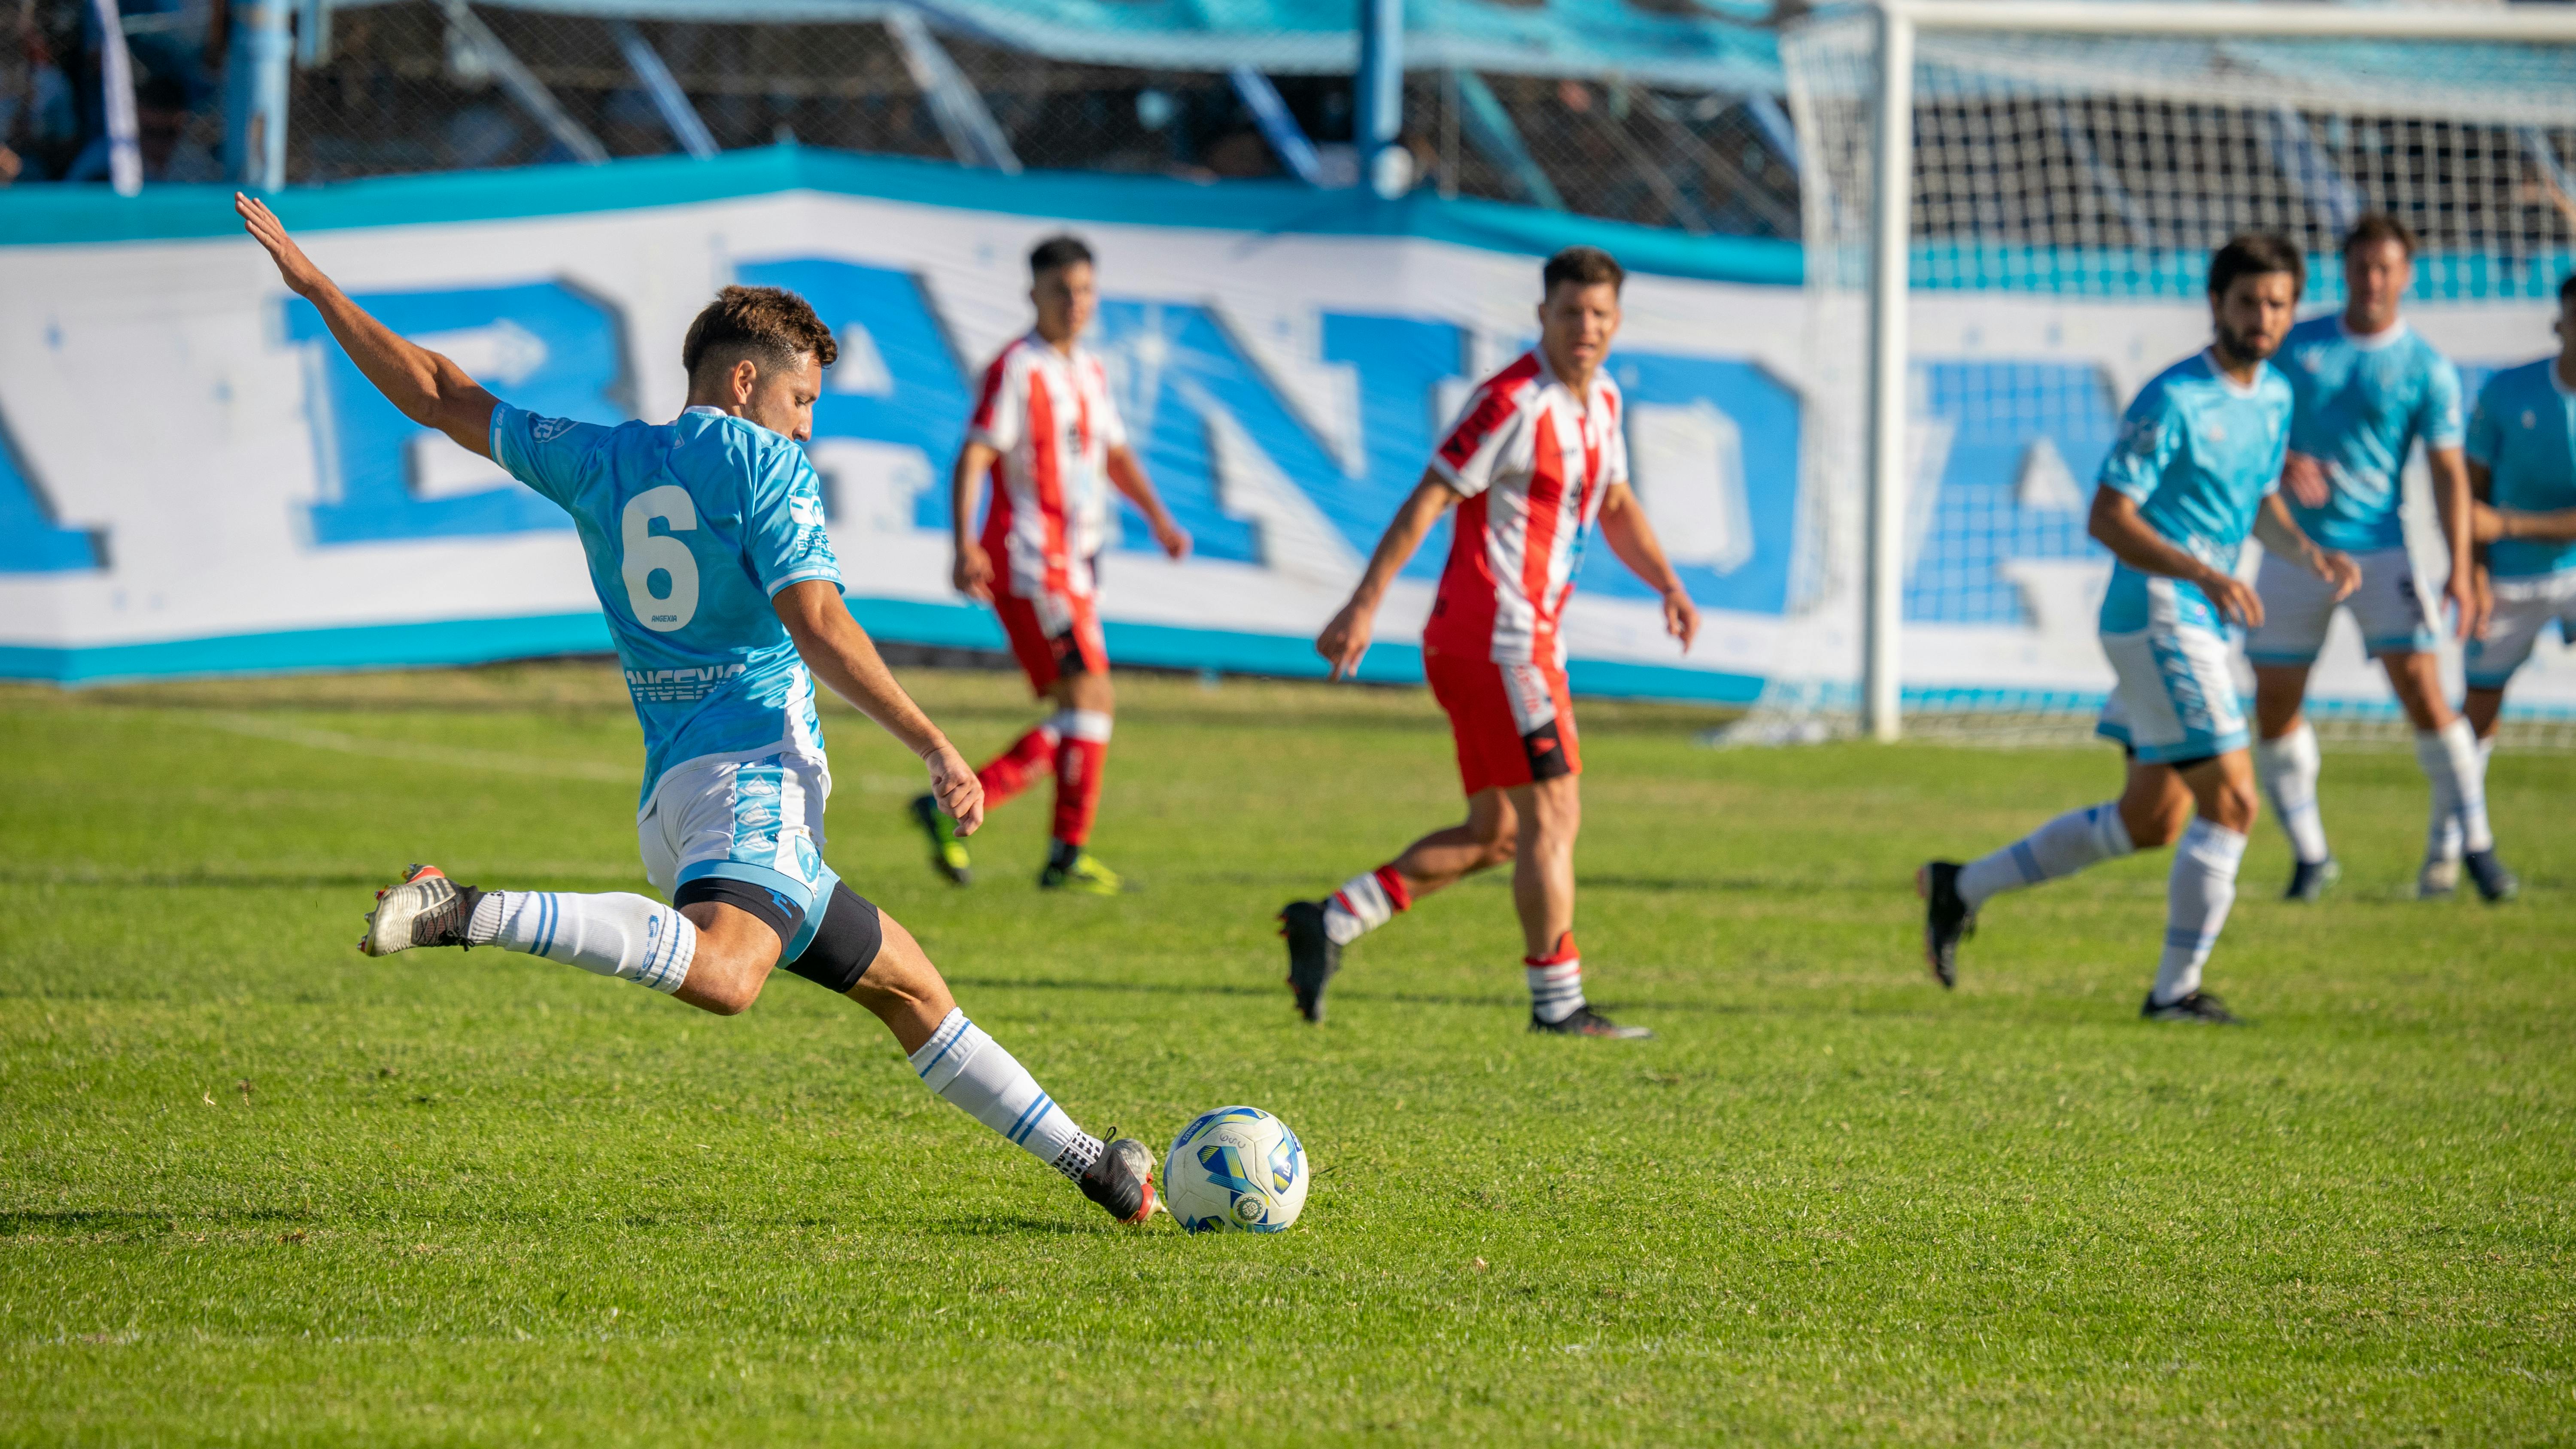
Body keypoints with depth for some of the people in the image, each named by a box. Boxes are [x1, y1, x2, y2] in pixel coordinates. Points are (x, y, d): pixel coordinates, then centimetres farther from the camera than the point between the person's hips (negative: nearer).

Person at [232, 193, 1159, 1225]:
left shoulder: (601, 462, 18)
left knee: (908, 982, 18)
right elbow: (816, 625, -11)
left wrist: (315, 285, 33)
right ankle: (471, 915, -45)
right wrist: (935, 747, -9)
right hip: (755, 756, -9)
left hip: (671, 792, 9)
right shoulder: (762, 463, 1)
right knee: (725, 973, -37)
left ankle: (1082, 1161, 21)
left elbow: (439, 399, 23)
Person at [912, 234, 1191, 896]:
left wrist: (1158, 517, 14)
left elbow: (1115, 454, 28)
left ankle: (953, 807, 11)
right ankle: (1070, 854, -12)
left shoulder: (1090, 372, 16)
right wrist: (965, 545, -28)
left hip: (1075, 568, 9)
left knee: (1073, 719, 9)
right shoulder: (1017, 370, -10)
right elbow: (973, 457, -17)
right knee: (1091, 698, -15)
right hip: (1031, 562, -9)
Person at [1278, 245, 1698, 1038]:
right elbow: (1427, 502, -17)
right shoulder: (1513, 402, -15)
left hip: (1524, 640, 10)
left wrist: (1669, 586, 12)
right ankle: (1558, 1002, -3)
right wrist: (1365, 606, -22)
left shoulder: (1601, 401, 13)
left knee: (1495, 834, 11)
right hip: (1497, 638, -10)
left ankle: (1332, 921, 12)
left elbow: (1616, 506, 27)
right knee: (1552, 814, -8)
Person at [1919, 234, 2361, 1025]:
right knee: (2231, 799, -12)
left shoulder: (2274, 395, 10)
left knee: (2151, 821, 14)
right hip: (2158, 616, -9)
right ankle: (2176, 989, -2)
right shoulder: (2173, 400, -16)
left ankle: (1961, 888, 24)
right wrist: (2205, 575, -29)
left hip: (2200, 625, 9)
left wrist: (2311, 554, 6)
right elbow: (2108, 517, -18)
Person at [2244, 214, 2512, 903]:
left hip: (2379, 552, -3)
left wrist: (2460, 569, -13)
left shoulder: (2426, 369, -2)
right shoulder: (2297, 345, 5)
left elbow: (2449, 472, -4)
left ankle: (2474, 844, 0)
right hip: (2294, 553, 3)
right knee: (2274, 708, 3)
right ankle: (2310, 855, 18)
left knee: (2423, 691, -12)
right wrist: (2283, 465, -14)